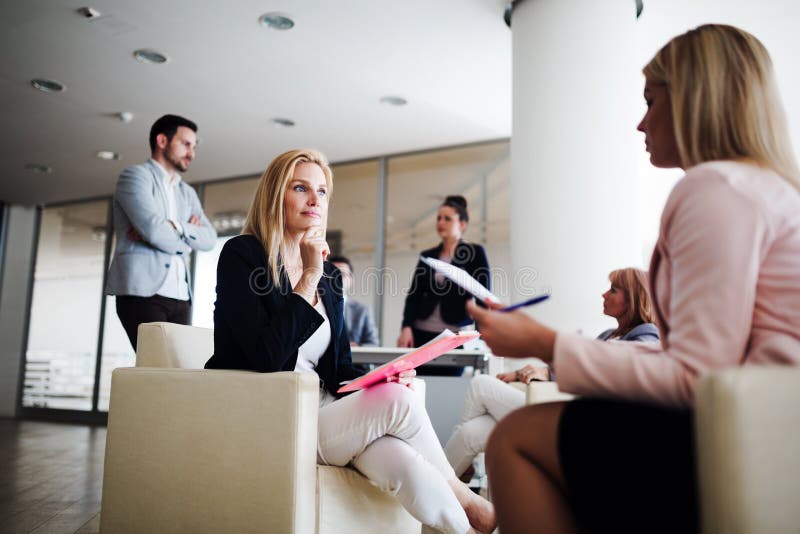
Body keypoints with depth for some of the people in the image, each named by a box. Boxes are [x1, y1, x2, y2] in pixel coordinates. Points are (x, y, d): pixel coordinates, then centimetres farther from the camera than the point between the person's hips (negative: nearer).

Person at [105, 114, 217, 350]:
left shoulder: (188, 193, 23)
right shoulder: (135, 175, 2)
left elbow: (209, 238, 8)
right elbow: (154, 230, -13)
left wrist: (175, 227, -8)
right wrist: (187, 237, 5)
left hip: (180, 296, 6)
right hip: (143, 291, -6)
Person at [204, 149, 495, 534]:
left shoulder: (329, 275, 13)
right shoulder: (241, 256, -6)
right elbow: (267, 358, -19)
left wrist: (377, 380, -6)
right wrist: (308, 280, -15)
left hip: (323, 413, 5)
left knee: (403, 462, -27)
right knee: (396, 401, -23)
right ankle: (465, 500, -3)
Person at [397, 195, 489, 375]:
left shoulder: (475, 253, 4)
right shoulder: (427, 256, 14)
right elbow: (413, 295, 10)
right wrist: (406, 327, -6)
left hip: (456, 335, -3)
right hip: (421, 334, 3)